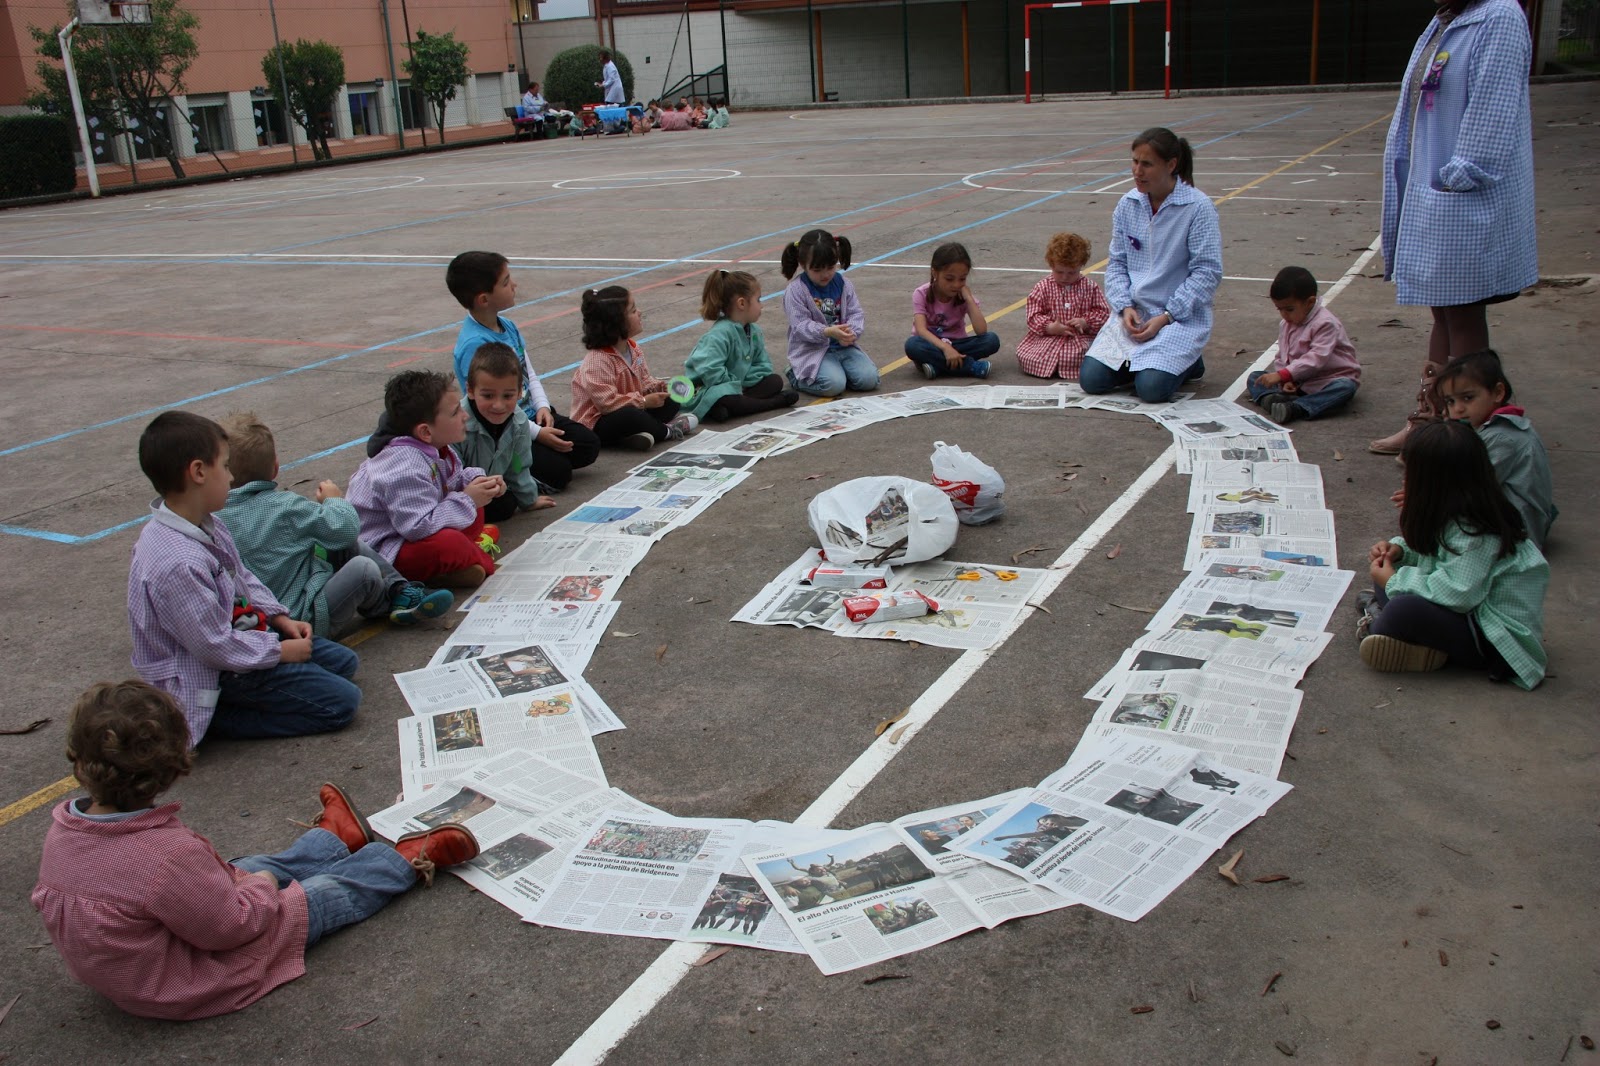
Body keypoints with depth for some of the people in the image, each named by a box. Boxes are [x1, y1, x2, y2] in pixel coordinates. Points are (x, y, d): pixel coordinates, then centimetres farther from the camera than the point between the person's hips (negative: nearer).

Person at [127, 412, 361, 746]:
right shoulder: (178, 564, -33)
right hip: (215, 675, -10)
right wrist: (280, 651, -15)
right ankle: (217, 717, -6)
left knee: (343, 661, 15)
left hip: (239, 633, 10)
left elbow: (244, 579, 15)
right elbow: (216, 646, -27)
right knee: (341, 702, -12)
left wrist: (280, 618, 5)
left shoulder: (207, 525, -1)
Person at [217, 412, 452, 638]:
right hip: (303, 620, -9)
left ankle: (401, 589, 9)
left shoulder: (217, 514, 0)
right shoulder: (285, 507, -21)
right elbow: (347, 527, -18)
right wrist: (335, 499, 2)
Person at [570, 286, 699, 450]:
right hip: (597, 425, -9)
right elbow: (606, 402, -30)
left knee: (671, 402, 8)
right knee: (629, 416, -39)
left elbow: (644, 379, 15)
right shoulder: (597, 360, -26)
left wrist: (660, 387, -7)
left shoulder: (633, 348, 4)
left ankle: (645, 430, -16)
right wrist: (643, 401, -26)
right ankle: (665, 431, -11)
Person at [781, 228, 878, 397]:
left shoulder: (843, 284, 5)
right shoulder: (796, 290, -10)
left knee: (869, 380, -14)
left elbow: (856, 314, 3)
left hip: (843, 346, 5)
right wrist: (828, 332, -31)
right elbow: (800, 326, -15)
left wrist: (852, 332, -21)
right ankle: (796, 376, 2)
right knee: (834, 385, -28)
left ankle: (836, 370, 14)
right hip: (812, 350, -5)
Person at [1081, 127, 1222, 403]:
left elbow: (1207, 272, -12)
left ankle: (1187, 362, 10)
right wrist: (1125, 307, -9)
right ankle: (1140, 359, 17)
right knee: (1091, 379, -10)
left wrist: (1165, 317, -17)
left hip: (1181, 316, -4)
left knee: (1151, 388, -22)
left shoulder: (1198, 208, -12)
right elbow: (1116, 262, 8)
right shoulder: (1128, 204, 3)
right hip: (1132, 313, 5)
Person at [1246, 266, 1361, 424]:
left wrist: (1282, 375, -36)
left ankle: (1295, 408, -54)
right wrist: (1285, 380, -14)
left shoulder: (1325, 323, -18)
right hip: (1297, 382, 6)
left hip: (1328, 380, -6)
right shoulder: (1285, 325, 6)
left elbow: (1316, 359, -29)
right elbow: (1282, 357, 7)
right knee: (1255, 378, -4)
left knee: (1345, 388, -38)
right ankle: (1270, 398, -38)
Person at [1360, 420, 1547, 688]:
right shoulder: (1454, 515, 2)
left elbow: (1459, 594, -33)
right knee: (1382, 571, 7)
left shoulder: (1474, 532, -25)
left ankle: (1377, 626, -7)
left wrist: (1394, 580, -21)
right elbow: (1431, 551, 20)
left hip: (1495, 641, -10)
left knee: (1405, 608, -35)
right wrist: (1399, 549, -1)